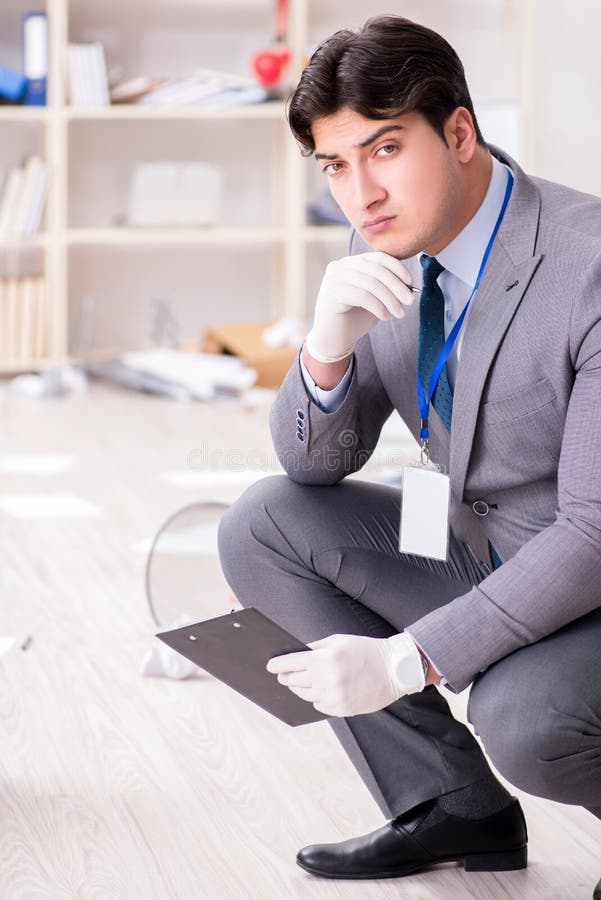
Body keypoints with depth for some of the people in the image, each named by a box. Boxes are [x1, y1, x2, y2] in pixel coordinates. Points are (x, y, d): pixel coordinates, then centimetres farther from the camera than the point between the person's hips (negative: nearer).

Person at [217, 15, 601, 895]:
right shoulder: (383, 252, -3)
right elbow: (315, 464, 2)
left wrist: (407, 659, -31)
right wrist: (327, 350, -21)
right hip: (482, 553, 8)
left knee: (522, 717, -36)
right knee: (261, 526, -6)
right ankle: (455, 807, 4)